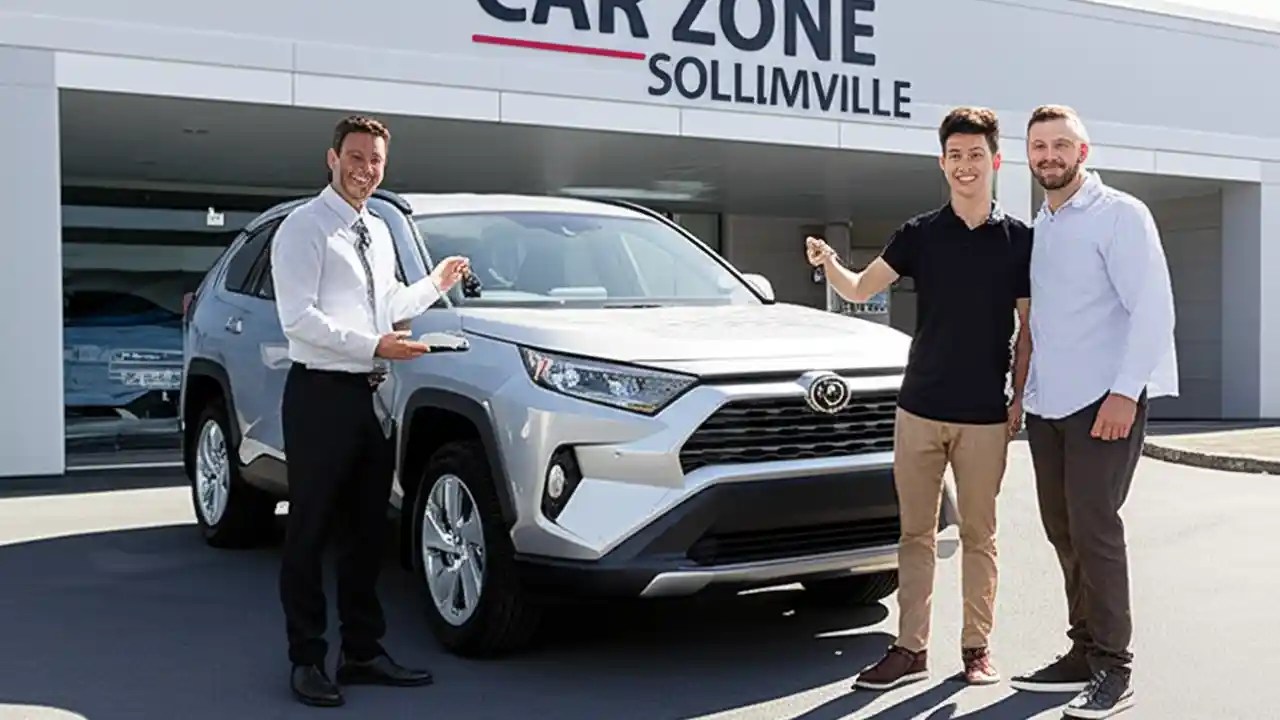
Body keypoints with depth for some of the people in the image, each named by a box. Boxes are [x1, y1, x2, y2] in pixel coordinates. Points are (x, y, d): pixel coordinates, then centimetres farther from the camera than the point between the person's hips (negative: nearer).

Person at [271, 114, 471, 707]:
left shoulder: (378, 232, 18)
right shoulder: (304, 228, -7)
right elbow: (298, 318, -17)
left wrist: (435, 284, 19)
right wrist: (374, 346, -20)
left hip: (372, 395, 8)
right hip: (322, 395, -8)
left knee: (367, 531, 12)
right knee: (310, 532, 1)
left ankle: (362, 652, 23)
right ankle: (307, 660, 10)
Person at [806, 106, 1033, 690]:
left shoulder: (1020, 239, 2)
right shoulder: (919, 234, 4)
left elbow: (1028, 328, 4)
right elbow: (861, 289, 2)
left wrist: (1020, 397, -2)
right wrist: (830, 265, -19)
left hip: (986, 415, -1)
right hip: (919, 408, 2)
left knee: (978, 535, 7)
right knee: (916, 533, 6)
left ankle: (977, 647, 17)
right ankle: (910, 648, 12)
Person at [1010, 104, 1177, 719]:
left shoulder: (1119, 215, -6)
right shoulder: (1039, 227, 16)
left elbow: (1153, 307, -14)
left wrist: (1125, 391, -21)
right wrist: (1026, 390, 16)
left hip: (1104, 402, -7)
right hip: (1047, 404, 7)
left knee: (1093, 529, -10)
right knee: (1063, 530, 9)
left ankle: (1112, 669, -1)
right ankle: (1083, 652, 20)